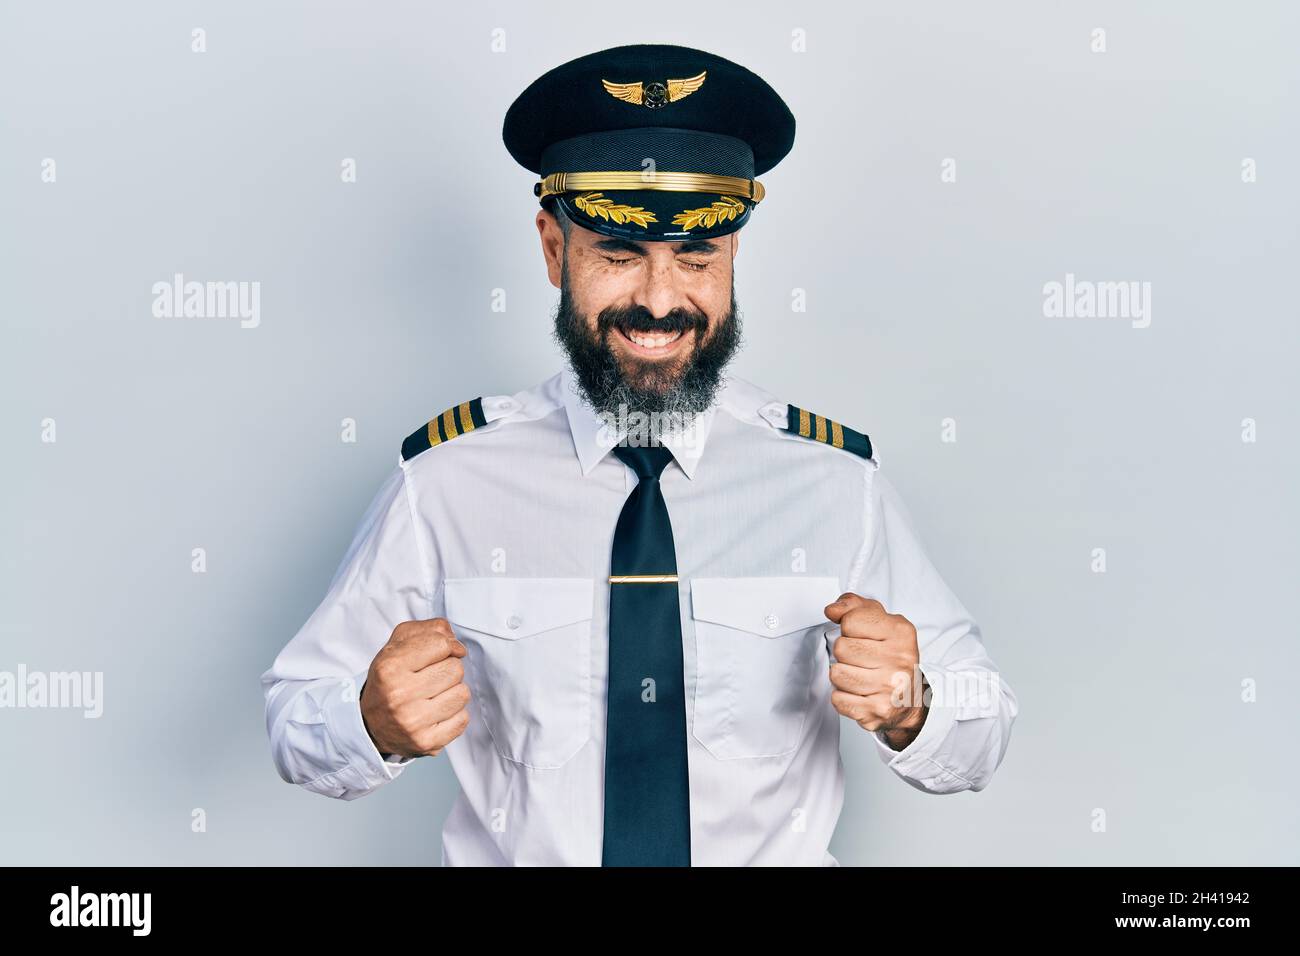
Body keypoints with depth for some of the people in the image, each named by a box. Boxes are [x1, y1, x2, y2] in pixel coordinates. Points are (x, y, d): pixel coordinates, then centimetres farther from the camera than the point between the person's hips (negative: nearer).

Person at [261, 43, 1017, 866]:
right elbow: (297, 725, -2)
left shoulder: (836, 479, -5)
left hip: (782, 855, 0)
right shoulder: (446, 477, -6)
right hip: (508, 855, 1)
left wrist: (906, 711, -19)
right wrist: (380, 725, -21)